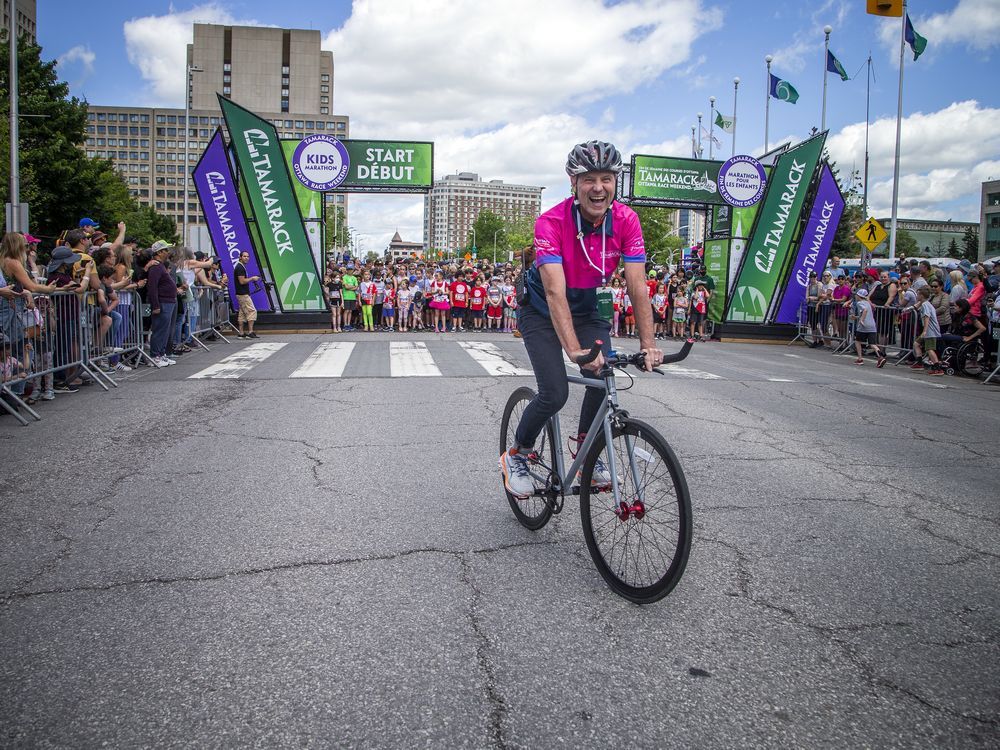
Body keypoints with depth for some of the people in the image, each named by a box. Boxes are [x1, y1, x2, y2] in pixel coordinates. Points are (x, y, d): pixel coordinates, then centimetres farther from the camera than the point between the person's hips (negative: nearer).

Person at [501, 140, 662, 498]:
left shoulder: (626, 220, -19)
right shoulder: (551, 222, -30)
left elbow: (637, 286, -22)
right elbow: (555, 291, -39)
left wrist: (648, 344, -32)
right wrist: (574, 349, -50)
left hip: (588, 308, 4)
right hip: (542, 311, -4)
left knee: (604, 379, -15)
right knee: (555, 393, -17)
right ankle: (516, 455, 10)